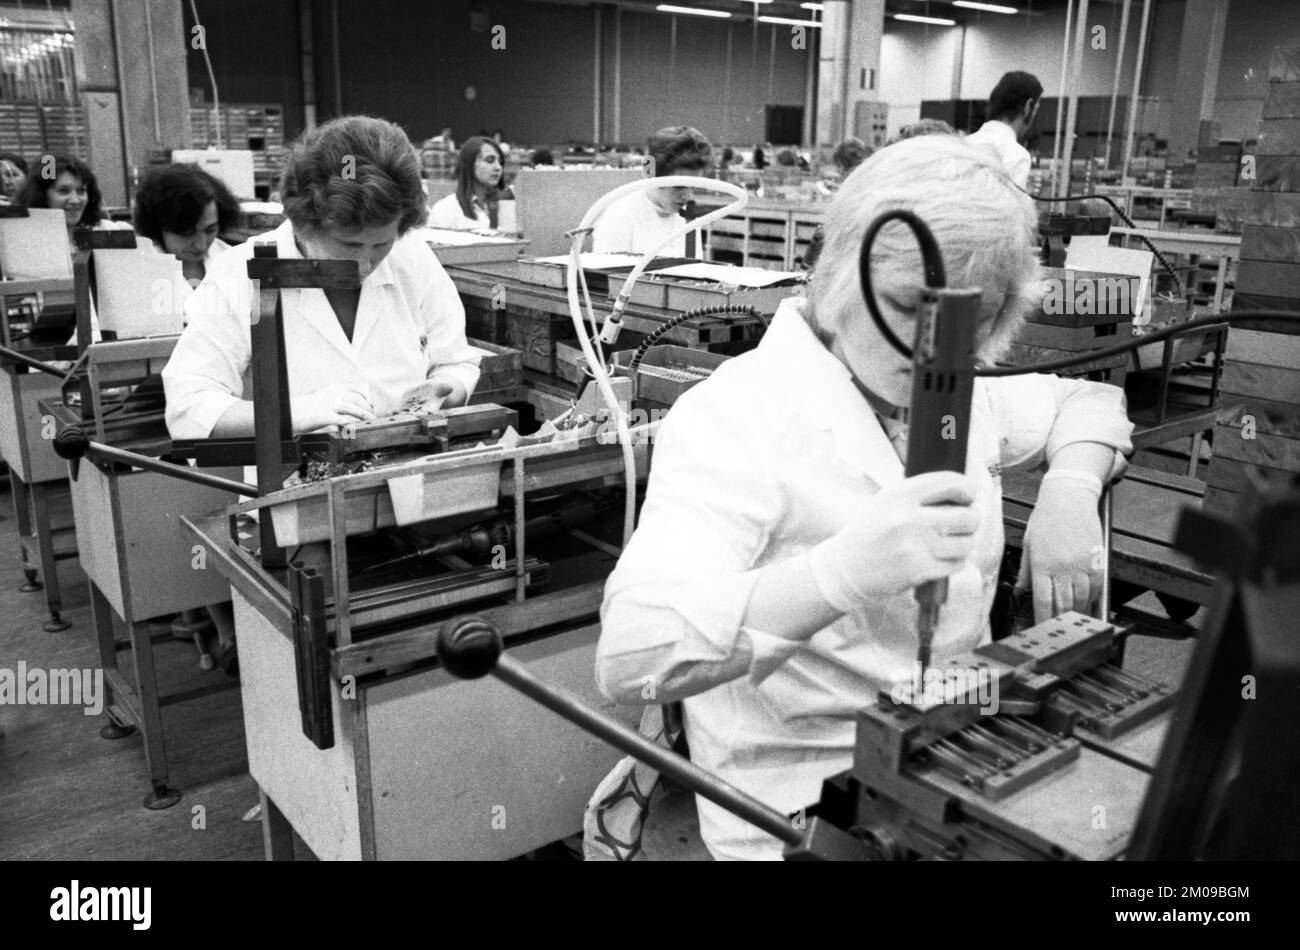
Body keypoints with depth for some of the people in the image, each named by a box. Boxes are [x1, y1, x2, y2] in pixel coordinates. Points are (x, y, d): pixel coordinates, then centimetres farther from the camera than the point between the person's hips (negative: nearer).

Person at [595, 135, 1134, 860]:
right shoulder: (734, 415, -17)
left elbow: (1087, 401, 24)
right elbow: (629, 656, -28)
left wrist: (1070, 484, 1)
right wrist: (839, 575, -42)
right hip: (805, 807, -7)